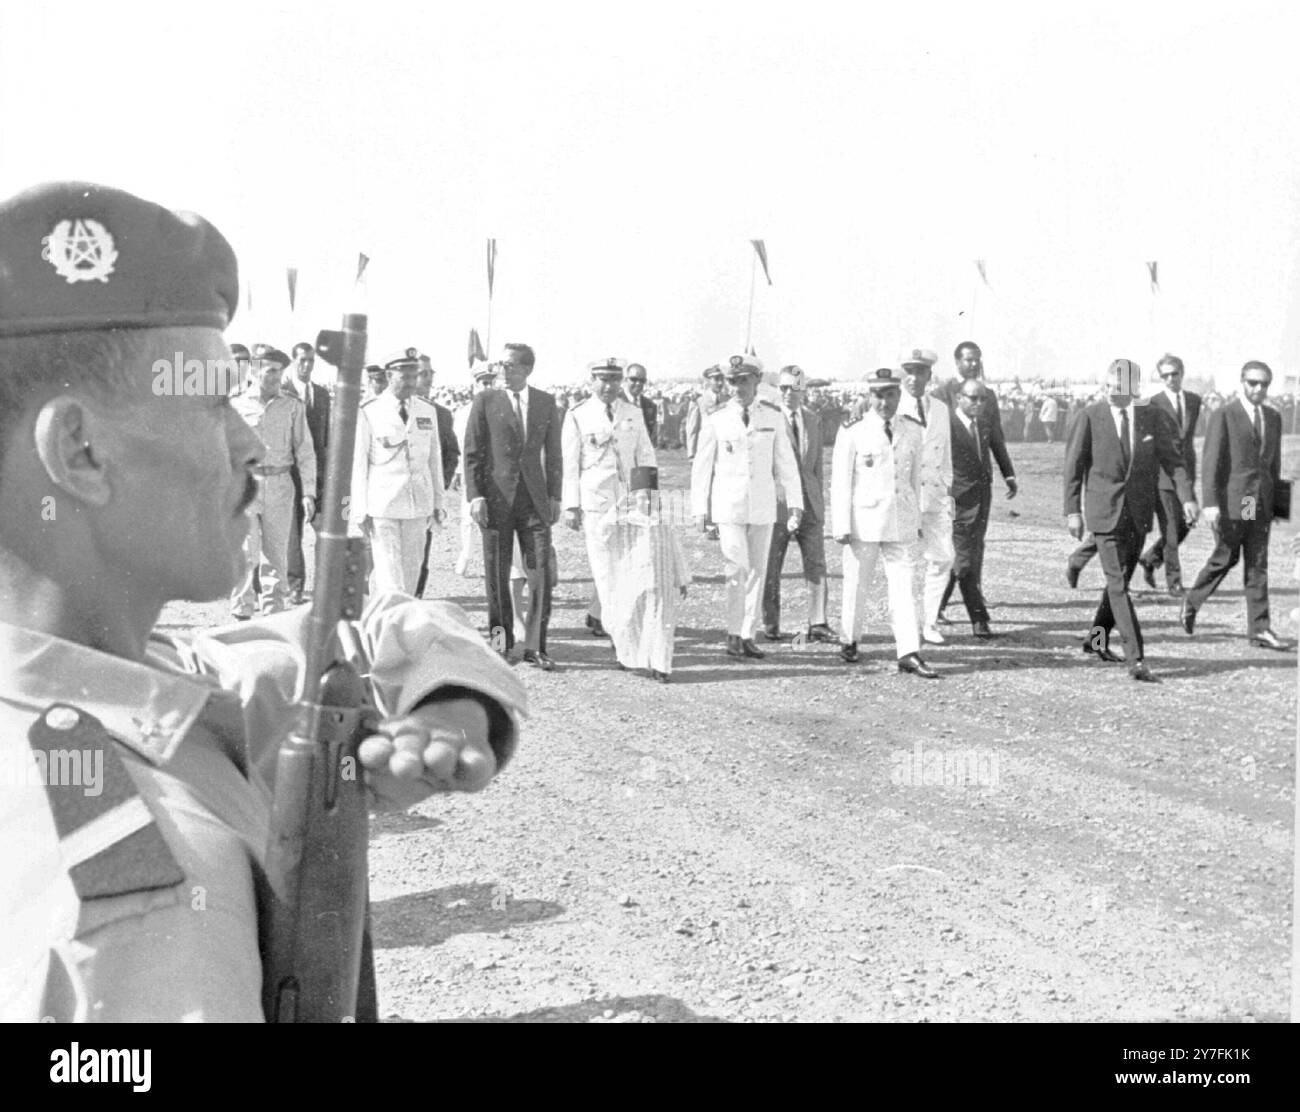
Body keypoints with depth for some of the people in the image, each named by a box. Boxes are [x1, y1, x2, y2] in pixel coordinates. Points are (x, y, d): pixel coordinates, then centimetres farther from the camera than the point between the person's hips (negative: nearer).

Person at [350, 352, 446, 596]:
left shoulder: (427, 411, 8)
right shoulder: (369, 413, -6)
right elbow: (358, 464, -4)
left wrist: (438, 502, 11)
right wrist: (359, 511, -7)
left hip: (419, 505, 4)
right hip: (382, 505, -4)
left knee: (411, 570, 7)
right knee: (390, 575, -6)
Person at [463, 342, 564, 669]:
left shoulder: (546, 403, 9)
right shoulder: (486, 401, 2)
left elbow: (553, 453, 13)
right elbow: (472, 452, 1)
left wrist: (555, 496, 7)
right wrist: (475, 496, -7)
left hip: (534, 499, 2)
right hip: (496, 497, -1)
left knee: (541, 572, -4)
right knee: (497, 573, 3)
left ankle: (535, 646, 3)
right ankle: (502, 638, 19)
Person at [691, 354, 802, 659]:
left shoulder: (773, 417, 2)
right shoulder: (716, 419, -2)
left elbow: (786, 462, 5)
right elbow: (702, 466, 2)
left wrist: (795, 504, 0)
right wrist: (700, 509, 0)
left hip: (763, 508, 2)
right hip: (728, 507, -2)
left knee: (757, 572, 5)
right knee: (737, 571, -10)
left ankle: (748, 636, 13)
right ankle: (733, 634, 3)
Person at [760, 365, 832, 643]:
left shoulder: (813, 421, 15)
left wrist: (819, 501, 14)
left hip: (809, 502, 4)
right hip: (777, 500, -4)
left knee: (816, 564, -4)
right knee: (771, 567, 3)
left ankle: (817, 625, -3)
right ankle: (771, 626, 13)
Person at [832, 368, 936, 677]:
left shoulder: (912, 433, 8)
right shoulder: (852, 432, -3)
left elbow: (915, 479, 16)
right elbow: (840, 481, -5)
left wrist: (916, 521, 17)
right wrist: (841, 526, -10)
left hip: (901, 524, 3)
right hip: (864, 521, -2)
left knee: (903, 586, -4)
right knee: (857, 585, 8)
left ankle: (909, 654, -7)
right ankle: (849, 641, 28)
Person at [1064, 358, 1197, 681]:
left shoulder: (1153, 418, 3)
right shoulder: (1090, 418, -5)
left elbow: (1172, 460, 0)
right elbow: (1074, 465, -1)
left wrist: (1187, 498, -14)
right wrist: (1073, 510, -4)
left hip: (1139, 511, 4)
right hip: (1104, 510, -4)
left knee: (1121, 579, 14)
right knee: (1118, 583, -10)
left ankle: (1097, 640, 33)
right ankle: (1135, 658, -13)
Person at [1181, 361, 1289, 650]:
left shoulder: (1273, 417, 13)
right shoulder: (1223, 415, -5)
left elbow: (1274, 462, 18)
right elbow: (1210, 461, -10)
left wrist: (1275, 501, 17)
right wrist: (1210, 502, -17)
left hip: (1261, 505, 5)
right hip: (1231, 502, -5)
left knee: (1258, 566, 3)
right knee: (1225, 558, 3)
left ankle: (1259, 630, 2)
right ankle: (1192, 602, 26)